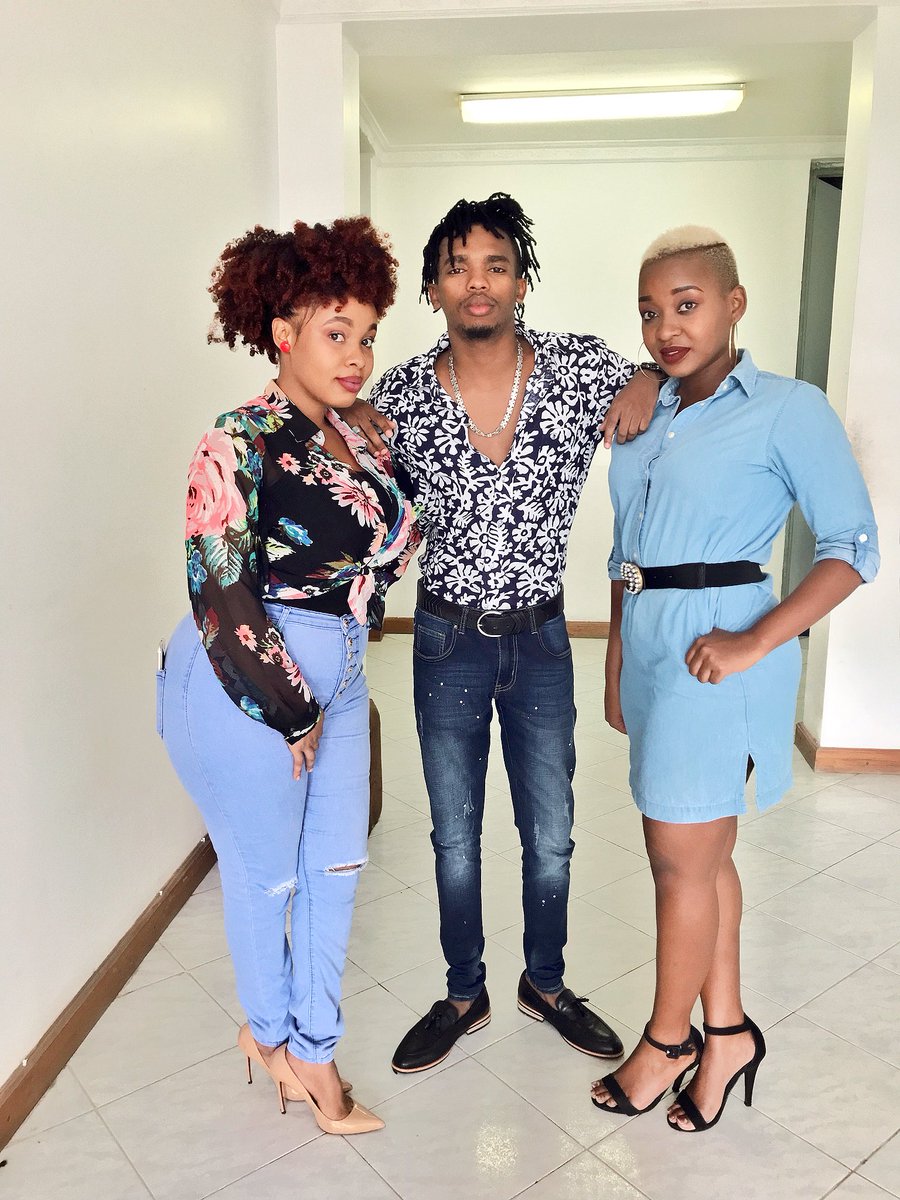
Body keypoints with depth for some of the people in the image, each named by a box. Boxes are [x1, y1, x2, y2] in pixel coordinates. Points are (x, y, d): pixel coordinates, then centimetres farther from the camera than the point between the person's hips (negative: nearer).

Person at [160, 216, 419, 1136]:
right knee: (264, 873, 13)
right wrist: (292, 714, -14)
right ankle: (268, 1030, 42)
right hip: (247, 684, -7)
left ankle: (312, 1050, 37)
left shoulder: (357, 439, 5)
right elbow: (221, 594, -20)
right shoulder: (242, 444, -17)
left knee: (335, 865, 15)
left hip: (337, 680, 7)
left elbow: (385, 551, 16)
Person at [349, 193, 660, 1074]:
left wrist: (652, 388, -15)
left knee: (550, 834, 14)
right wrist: (353, 431, -11)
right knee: (454, 833, 14)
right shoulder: (401, 393, -8)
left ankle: (544, 983, 41)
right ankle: (464, 994, 36)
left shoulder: (584, 368, -9)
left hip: (540, 638, 1)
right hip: (447, 639, 0)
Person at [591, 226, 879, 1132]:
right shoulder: (645, 418, 12)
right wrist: (617, 661, 13)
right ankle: (726, 1032, 32)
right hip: (649, 646, 7)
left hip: (714, 651, -6)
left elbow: (853, 548, -10)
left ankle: (667, 1040, 26)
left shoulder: (788, 409, -6)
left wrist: (755, 640, -19)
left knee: (682, 858, 4)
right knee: (702, 852, 15)